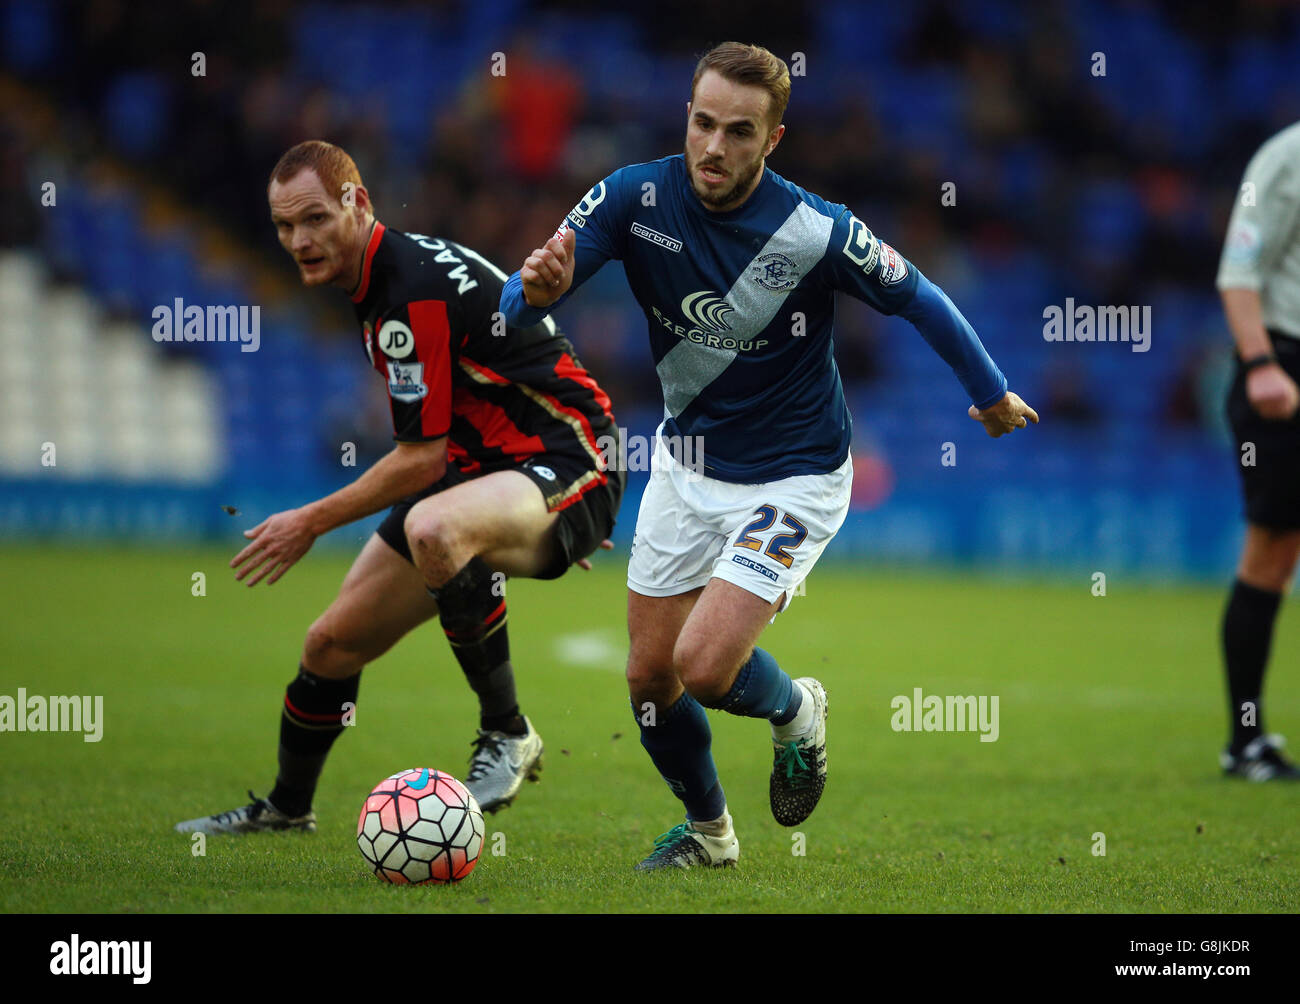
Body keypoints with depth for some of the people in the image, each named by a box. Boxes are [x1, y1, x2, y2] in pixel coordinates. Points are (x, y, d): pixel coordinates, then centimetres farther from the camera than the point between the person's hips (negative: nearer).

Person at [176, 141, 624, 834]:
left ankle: (507, 736, -25)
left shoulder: (416, 289, -22)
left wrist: (312, 522, -11)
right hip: (479, 472, 10)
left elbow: (424, 458, -21)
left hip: (568, 465, -10)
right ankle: (285, 808, 35)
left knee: (431, 529, -42)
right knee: (332, 645, 9)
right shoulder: (380, 278, 9)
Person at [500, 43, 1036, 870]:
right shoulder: (636, 198, -15)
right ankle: (708, 830, 36)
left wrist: (993, 393, 7)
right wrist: (539, 288, -42)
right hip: (687, 464, 5)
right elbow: (519, 304, -17)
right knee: (649, 677, 8)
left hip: (794, 479, -4)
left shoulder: (818, 233, -24)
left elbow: (919, 299, -7)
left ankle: (794, 710, 17)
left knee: (704, 666, -19)